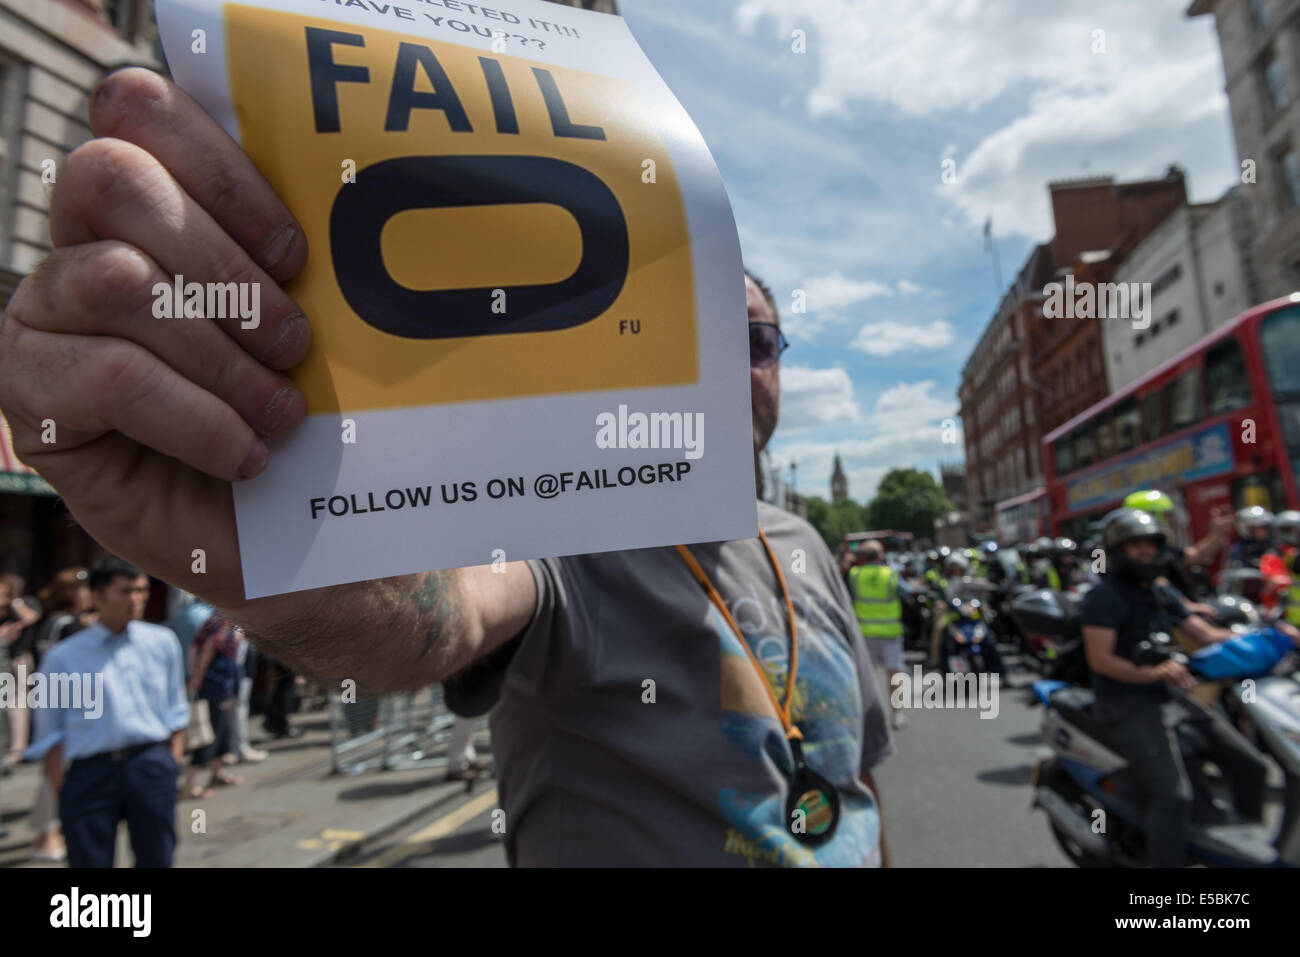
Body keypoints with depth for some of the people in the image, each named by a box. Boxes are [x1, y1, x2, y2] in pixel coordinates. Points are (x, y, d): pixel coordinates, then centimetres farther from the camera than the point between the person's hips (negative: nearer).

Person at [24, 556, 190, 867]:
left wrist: (173, 761, 5)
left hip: (152, 765, 2)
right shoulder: (62, 657, 2)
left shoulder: (162, 642, 7)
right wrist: (60, 785, -2)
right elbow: (50, 733, 5)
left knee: (156, 859, 10)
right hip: (90, 772, -1)